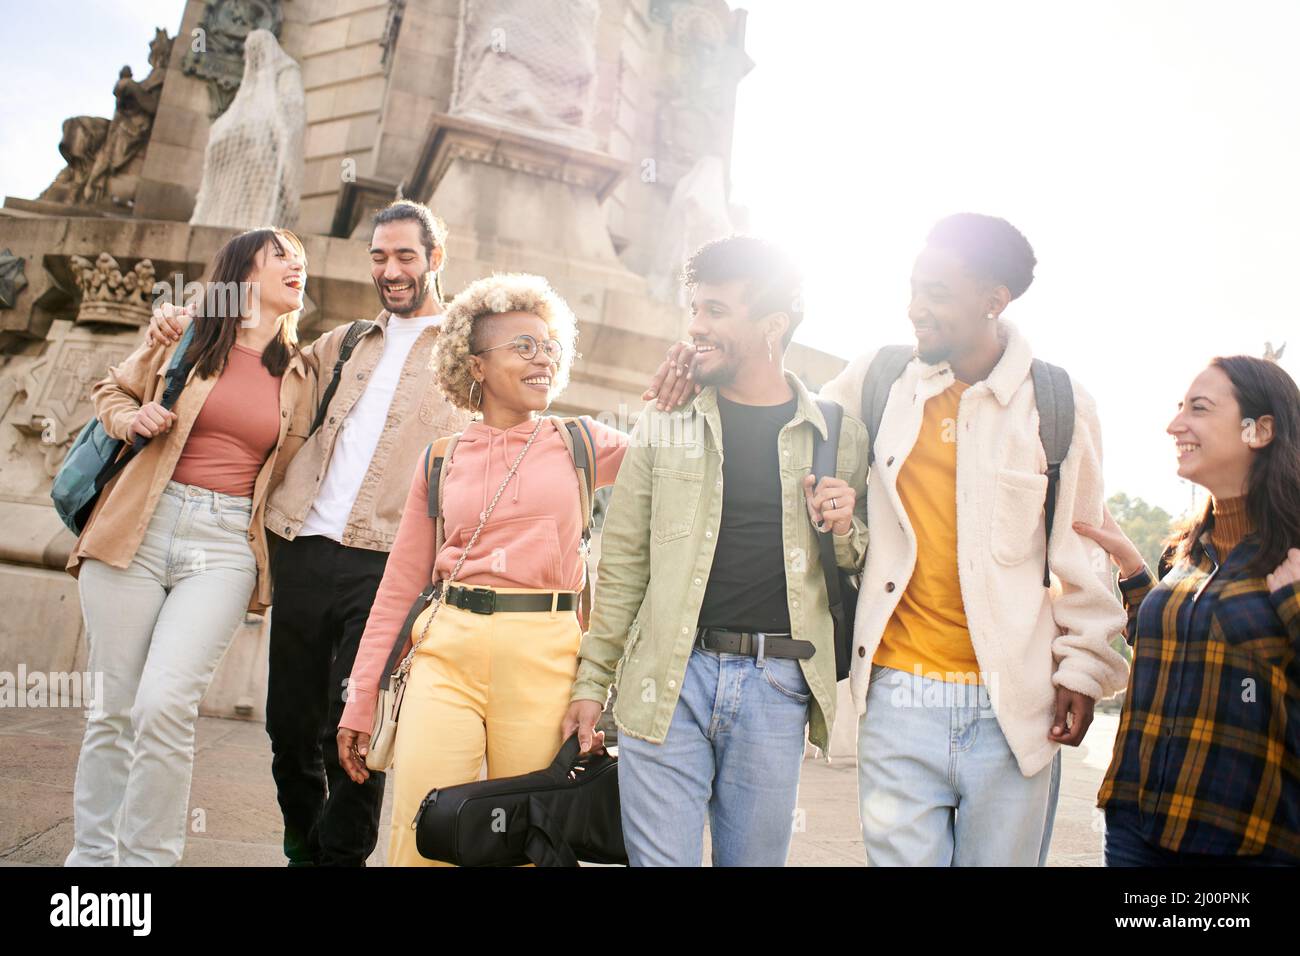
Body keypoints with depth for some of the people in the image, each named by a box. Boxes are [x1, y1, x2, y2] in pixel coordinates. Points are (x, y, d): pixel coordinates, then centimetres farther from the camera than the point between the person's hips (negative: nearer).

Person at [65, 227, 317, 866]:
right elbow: (110, 391, 21)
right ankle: (91, 854, 17)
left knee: (164, 704, -15)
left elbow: (288, 472, 19)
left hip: (225, 548, 0)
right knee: (114, 707, 2)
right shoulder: (185, 337, 8)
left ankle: (146, 857, -2)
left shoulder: (298, 376, 10)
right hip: (139, 527, 1)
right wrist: (130, 418, 0)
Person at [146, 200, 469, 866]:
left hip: (384, 563, -4)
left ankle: (341, 856, 14)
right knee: (290, 723, 11)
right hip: (302, 551, 5)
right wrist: (194, 329, 14)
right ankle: (303, 849, 31)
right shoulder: (344, 343, 20)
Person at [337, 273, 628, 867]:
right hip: (446, 652, 1)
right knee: (423, 838, -2)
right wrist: (359, 705, 10)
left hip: (545, 660, 0)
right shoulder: (440, 461, 10)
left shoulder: (582, 445, 8)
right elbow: (401, 586, 12)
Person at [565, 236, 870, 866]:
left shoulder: (839, 436, 5)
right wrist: (592, 681, 4)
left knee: (755, 857, 13)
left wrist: (844, 530, -8)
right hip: (668, 679, 0)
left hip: (777, 687, 1)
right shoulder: (662, 424, 6)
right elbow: (621, 561, 7)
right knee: (659, 857, 4)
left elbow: (863, 569, 14)